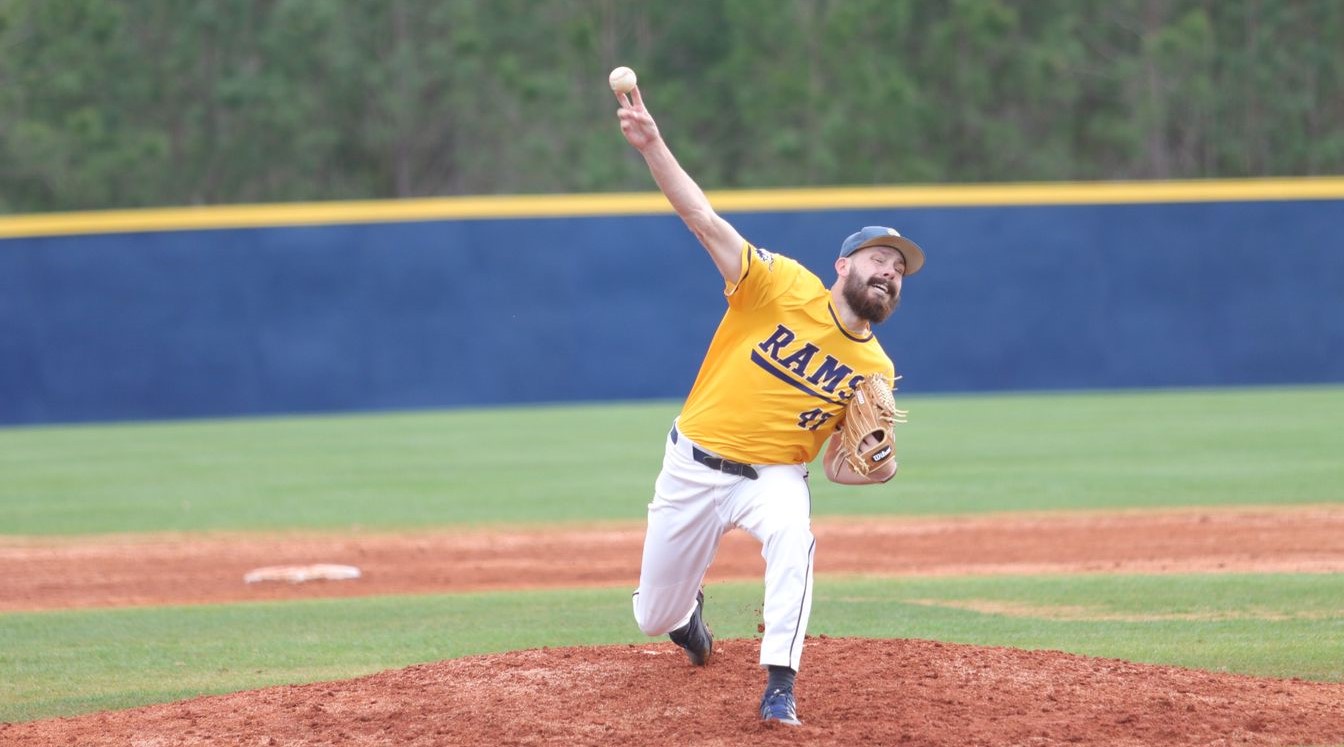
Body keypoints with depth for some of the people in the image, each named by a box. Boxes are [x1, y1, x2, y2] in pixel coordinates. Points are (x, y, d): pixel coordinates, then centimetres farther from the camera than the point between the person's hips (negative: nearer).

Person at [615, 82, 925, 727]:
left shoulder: (875, 371, -1)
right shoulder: (784, 287, -10)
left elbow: (837, 464, 5)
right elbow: (704, 220, -18)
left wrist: (878, 470, -19)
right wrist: (651, 145, -30)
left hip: (773, 476, 1)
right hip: (694, 464, -1)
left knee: (792, 537, -37)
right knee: (653, 619, 9)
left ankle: (779, 690, -33)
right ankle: (686, 617, 50)